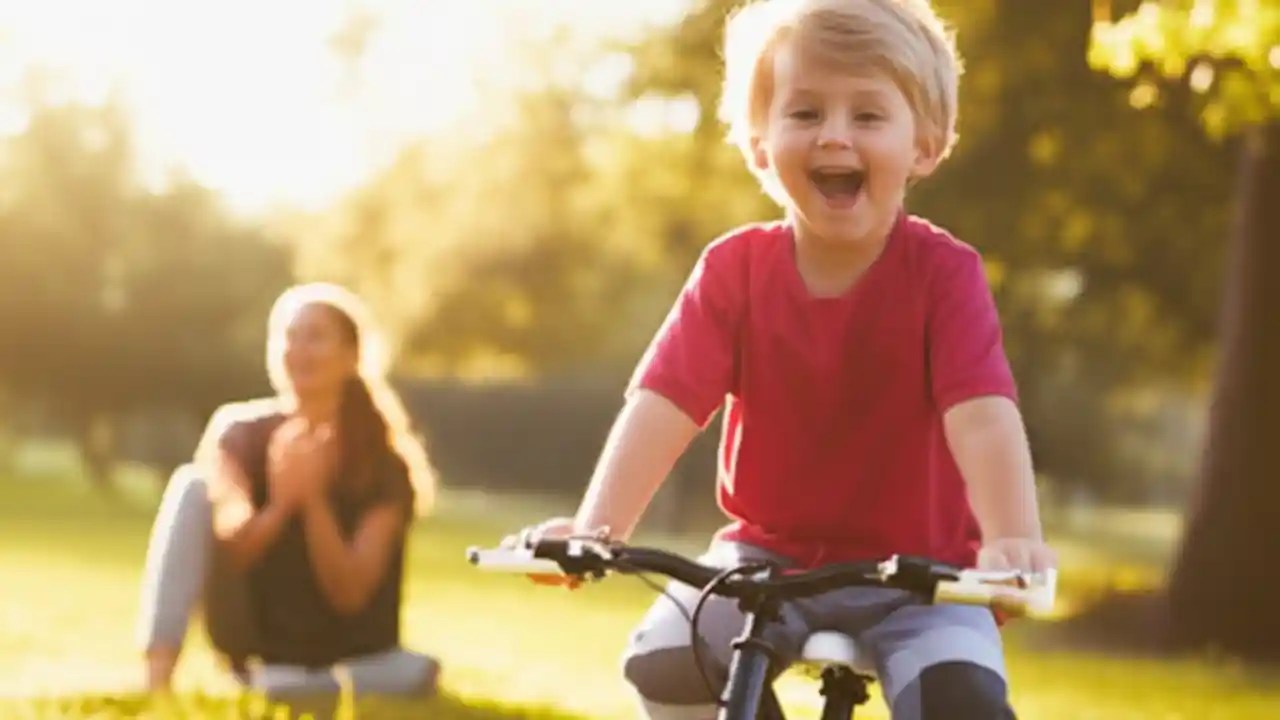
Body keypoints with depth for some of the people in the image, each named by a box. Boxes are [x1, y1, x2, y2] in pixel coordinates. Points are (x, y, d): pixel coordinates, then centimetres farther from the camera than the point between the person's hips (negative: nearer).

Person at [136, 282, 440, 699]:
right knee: (192, 484, -21)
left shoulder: (384, 466, -10)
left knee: (418, 673, -36)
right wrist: (278, 506, -40)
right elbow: (225, 550, -20)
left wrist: (314, 500, -31)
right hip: (252, 647, 1)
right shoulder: (240, 432, -6)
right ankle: (157, 680, -32)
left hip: (341, 660, -1)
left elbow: (350, 594, -18)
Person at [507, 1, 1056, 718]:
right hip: (769, 555, 2)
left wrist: (1013, 540, -45)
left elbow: (982, 415, -27)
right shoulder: (734, 269, -8)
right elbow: (664, 402, -19)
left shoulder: (944, 272, -14)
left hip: (917, 573, -2)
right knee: (666, 661, -22)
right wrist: (596, 525, -35)